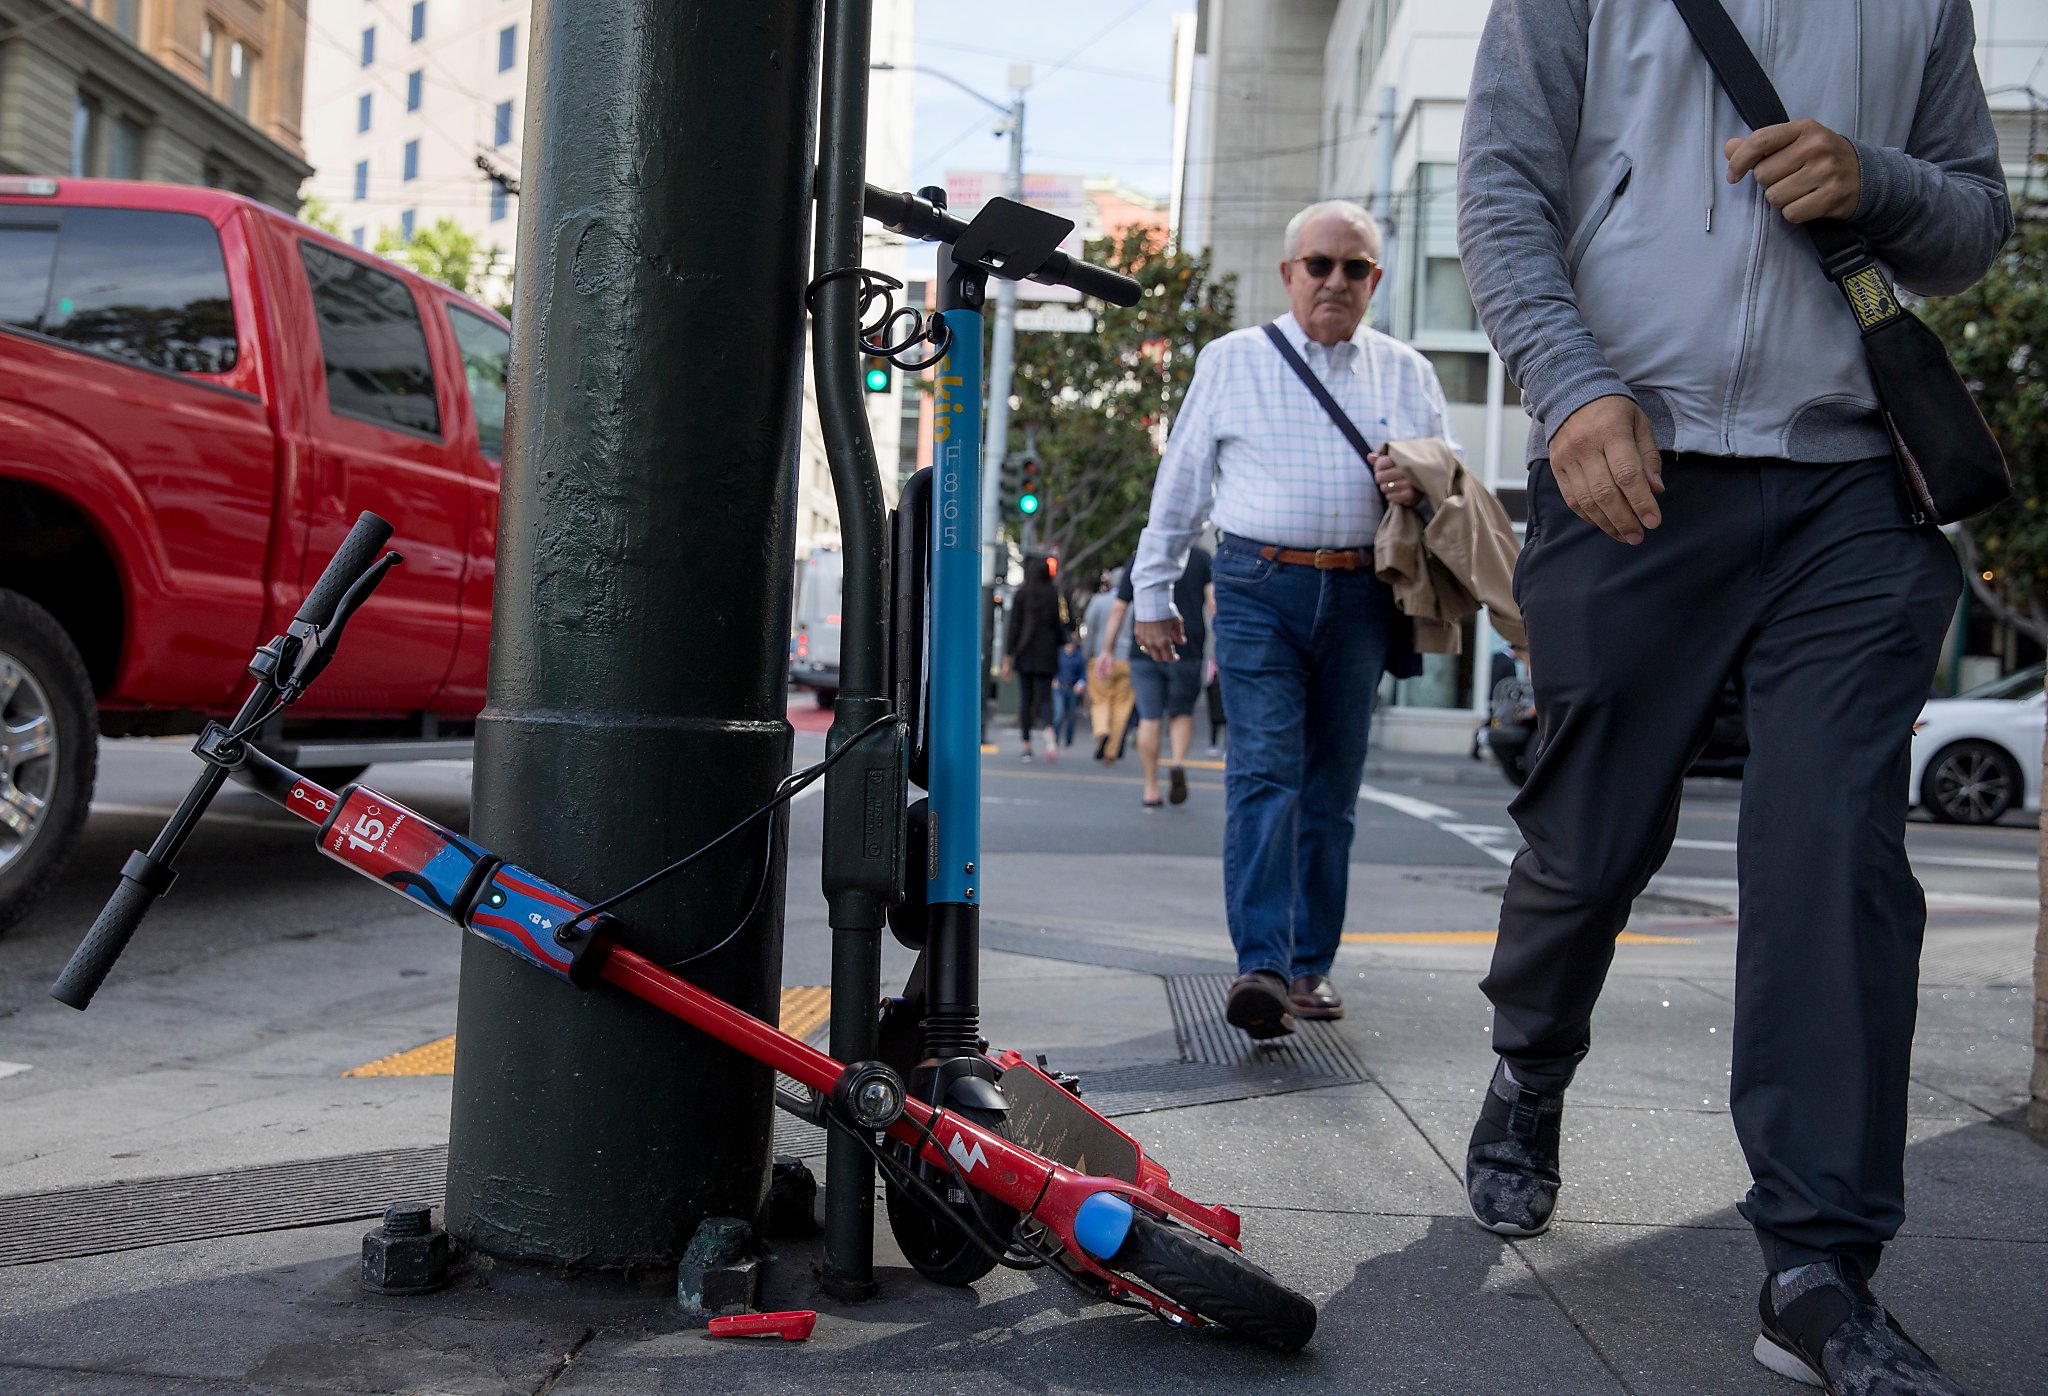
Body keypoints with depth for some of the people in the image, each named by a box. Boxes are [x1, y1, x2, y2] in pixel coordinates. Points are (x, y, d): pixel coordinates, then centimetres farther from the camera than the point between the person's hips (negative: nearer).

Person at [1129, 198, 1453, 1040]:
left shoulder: (1405, 373, 15)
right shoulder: (1231, 361, 10)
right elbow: (1179, 486, 13)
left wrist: (1420, 486, -5)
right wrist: (1152, 593, 11)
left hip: (1359, 597, 3)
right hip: (1259, 589, -2)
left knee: (1332, 788, 6)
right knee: (1263, 773, -14)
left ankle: (1311, 964, 14)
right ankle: (1261, 967, -20)